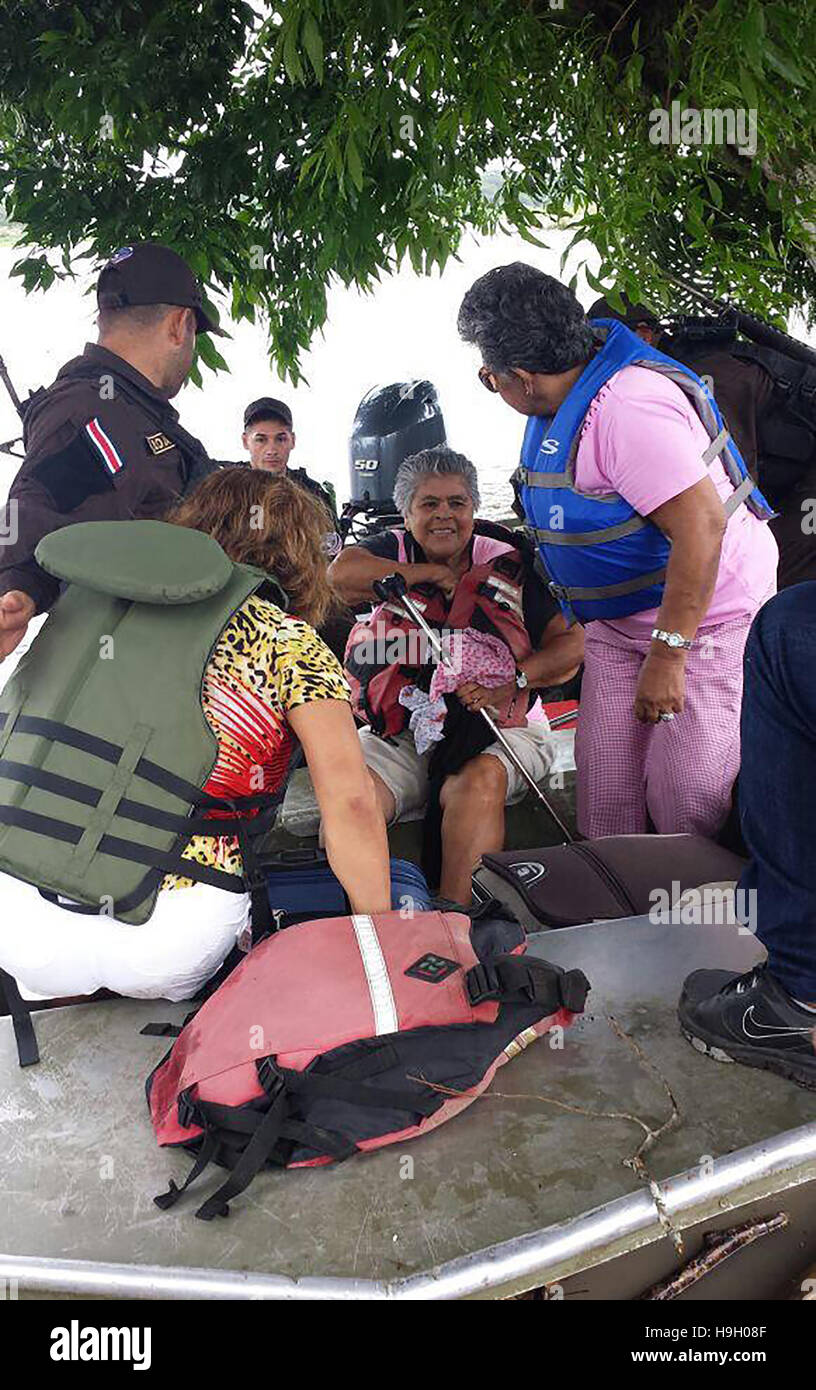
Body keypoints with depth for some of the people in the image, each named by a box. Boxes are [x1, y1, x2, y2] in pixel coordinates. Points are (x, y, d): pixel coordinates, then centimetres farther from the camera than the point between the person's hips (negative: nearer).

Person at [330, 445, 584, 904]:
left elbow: (573, 643, 1)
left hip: (499, 729, -1)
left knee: (479, 782, -33)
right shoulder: (394, 551, 12)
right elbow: (343, 574, -12)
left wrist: (512, 683, -15)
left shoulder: (510, 563, 7)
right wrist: (431, 574, -4)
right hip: (401, 732, 2)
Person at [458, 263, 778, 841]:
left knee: (684, 797, -6)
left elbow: (702, 526, -31)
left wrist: (667, 654, -28)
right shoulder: (567, 396, 6)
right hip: (620, 620, 9)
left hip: (703, 616, -9)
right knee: (604, 787, 8)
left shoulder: (628, 407, -27)